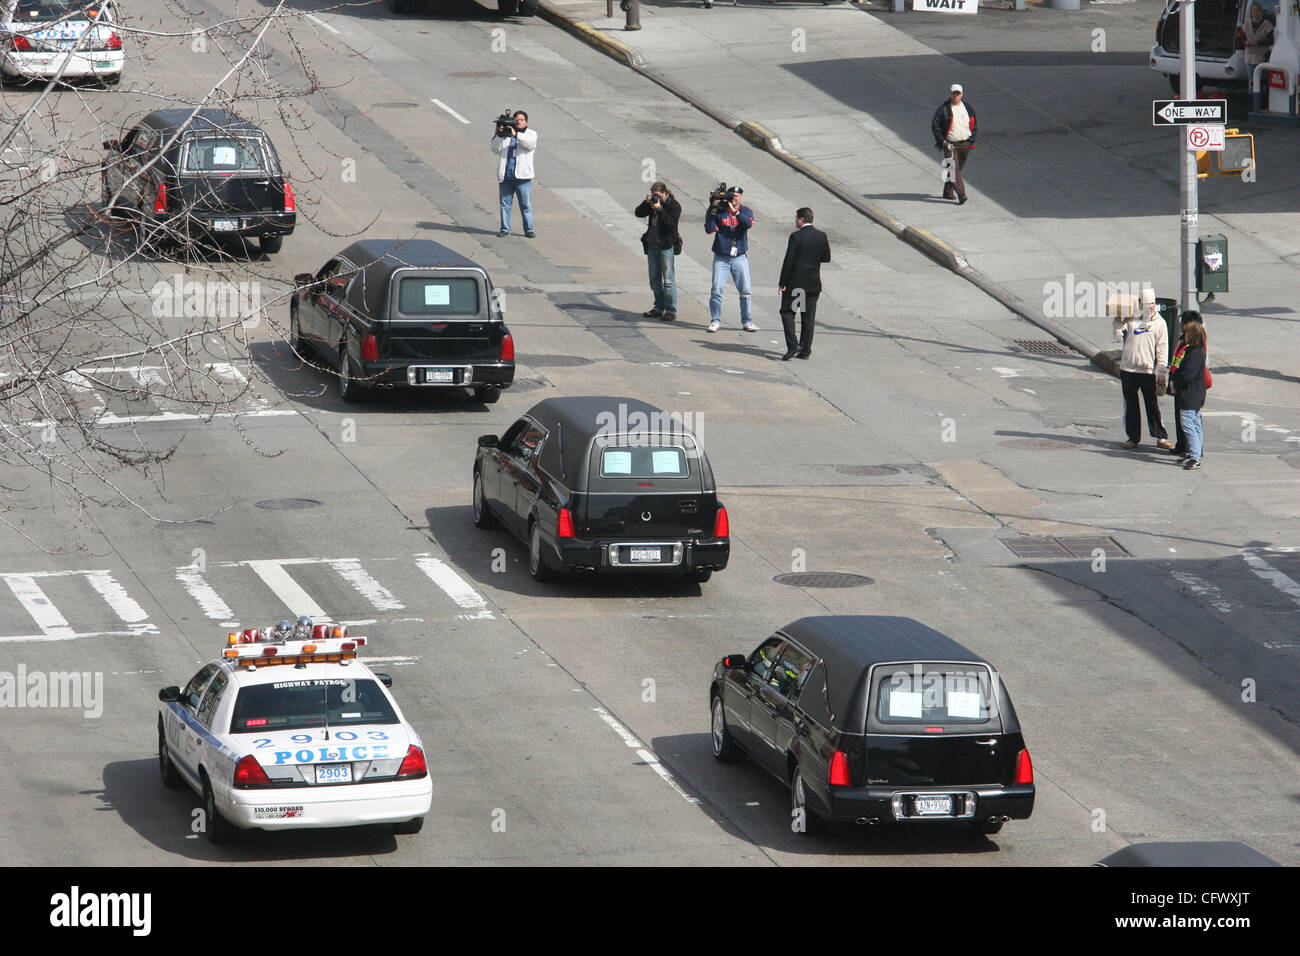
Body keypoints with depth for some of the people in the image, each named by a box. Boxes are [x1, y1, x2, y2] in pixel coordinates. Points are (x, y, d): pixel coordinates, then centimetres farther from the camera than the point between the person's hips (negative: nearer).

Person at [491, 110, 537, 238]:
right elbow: (495, 149, 2)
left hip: (522, 176, -2)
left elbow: (531, 144, -14)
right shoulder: (505, 133, 12)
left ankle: (529, 229, 5)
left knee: (526, 205, 0)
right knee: (505, 203, 4)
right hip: (505, 176, 2)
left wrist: (516, 135, -25)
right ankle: (505, 229, 11)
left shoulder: (531, 134, 8)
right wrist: (499, 136, -16)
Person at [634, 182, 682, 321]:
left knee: (668, 280, -7)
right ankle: (659, 308, 21)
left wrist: (659, 209, -26)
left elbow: (670, 222, -20)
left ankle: (671, 310, -5)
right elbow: (638, 213, 3)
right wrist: (646, 203, -11)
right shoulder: (652, 203, 9)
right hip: (652, 245, 7)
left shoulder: (674, 205, -7)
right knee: (654, 279, 12)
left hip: (666, 246, -7)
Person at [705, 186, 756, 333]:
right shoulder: (719, 211, 1)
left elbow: (748, 224, -17)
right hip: (721, 257, -1)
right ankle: (715, 321, 2)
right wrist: (713, 212, -15)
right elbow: (709, 229, -8)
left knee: (745, 291, 0)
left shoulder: (746, 211, 4)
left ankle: (746, 321, 10)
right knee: (716, 290, -6)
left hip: (740, 257, 1)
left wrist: (734, 211, -23)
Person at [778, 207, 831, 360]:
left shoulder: (796, 237, -13)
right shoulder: (821, 236, 1)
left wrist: (783, 283, -9)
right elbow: (827, 258, 9)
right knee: (809, 317, 10)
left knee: (787, 312, 5)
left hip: (795, 282, -5)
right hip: (813, 283, 5)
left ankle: (792, 345, -10)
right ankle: (805, 350, 10)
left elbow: (788, 261, -13)